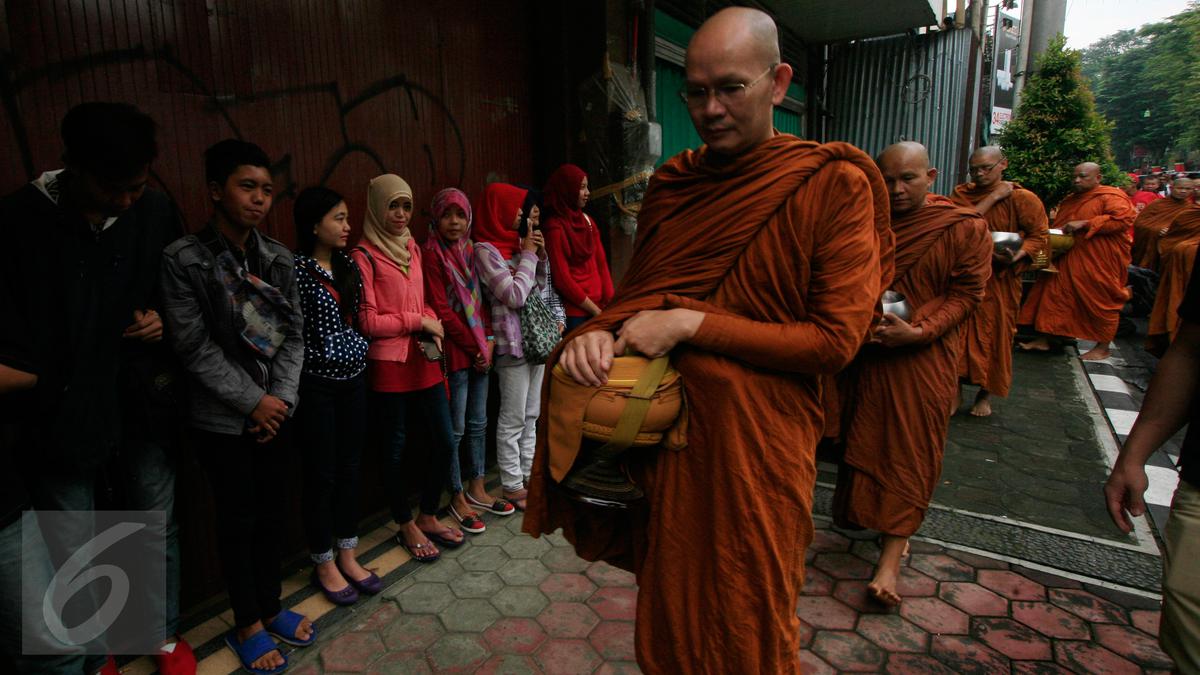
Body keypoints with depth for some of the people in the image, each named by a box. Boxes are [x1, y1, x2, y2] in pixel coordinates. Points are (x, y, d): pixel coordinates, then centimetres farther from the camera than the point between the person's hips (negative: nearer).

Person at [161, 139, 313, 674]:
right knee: (237, 519, 8)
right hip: (222, 419, -4)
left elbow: (293, 333, 2)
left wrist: (282, 397, -8)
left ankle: (270, 607, 34)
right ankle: (246, 625, 27)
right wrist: (253, 401, -13)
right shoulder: (183, 260, -11)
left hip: (274, 410, 4)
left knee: (272, 510, 14)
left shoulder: (278, 258, 2)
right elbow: (193, 346, -13)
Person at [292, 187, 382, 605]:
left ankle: (347, 556, 29)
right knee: (321, 474, 6)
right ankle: (324, 564, 24)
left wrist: (358, 348, 7)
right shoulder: (295, 269, -13)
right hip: (316, 385, -6)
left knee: (349, 468, 14)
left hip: (352, 379, 6)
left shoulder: (348, 265, 7)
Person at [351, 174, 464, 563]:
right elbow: (367, 321, -12)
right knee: (396, 448, 7)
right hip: (388, 364, -6)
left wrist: (432, 326, 1)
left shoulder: (412, 247, 11)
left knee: (443, 440, 10)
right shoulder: (365, 255, -9)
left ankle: (428, 517, 30)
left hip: (423, 359, 6)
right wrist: (417, 321, -11)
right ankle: (406, 526, 27)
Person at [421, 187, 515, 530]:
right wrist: (473, 346, -11)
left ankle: (477, 488, 29)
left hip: (480, 350, 7)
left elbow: (482, 300, 12)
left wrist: (488, 341, -1)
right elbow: (441, 310, -14)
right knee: (455, 429, 3)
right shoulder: (433, 255, -9)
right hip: (455, 350, -7)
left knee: (478, 423, 15)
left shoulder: (470, 251, 11)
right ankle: (458, 498, 17)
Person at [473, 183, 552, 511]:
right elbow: (515, 295, -19)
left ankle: (528, 475, 28)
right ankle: (512, 486, 15)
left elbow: (539, 289, 16)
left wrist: (541, 256, 1)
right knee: (513, 418, 2)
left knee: (532, 414, 15)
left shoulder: (517, 242, 10)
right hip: (512, 341, -8)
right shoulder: (485, 249, -13)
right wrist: (528, 255, -10)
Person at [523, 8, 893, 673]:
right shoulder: (672, 182, 6)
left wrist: (691, 324, -20)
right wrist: (599, 332, -11)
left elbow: (835, 338, -15)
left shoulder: (834, 185, -10)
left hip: (755, 447, -4)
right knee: (668, 618, 22)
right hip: (662, 432, 5)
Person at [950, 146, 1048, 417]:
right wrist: (994, 197, -13)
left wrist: (1017, 256, -20)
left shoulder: (1022, 198, -3)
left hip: (1000, 278, -1)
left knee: (995, 333, 4)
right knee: (960, 331, 0)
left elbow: (1040, 235, -1)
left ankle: (985, 394, 19)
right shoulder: (962, 194, 4)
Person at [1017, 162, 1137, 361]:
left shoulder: (1111, 197, -6)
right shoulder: (1069, 201, 17)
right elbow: (1058, 227, 29)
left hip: (1098, 264, -7)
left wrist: (1085, 223, -23)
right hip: (1067, 261, 7)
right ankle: (1043, 339, 10)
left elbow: (1124, 219, -21)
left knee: (1101, 302, 1)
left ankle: (1103, 347, 12)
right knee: (1054, 294, 4)